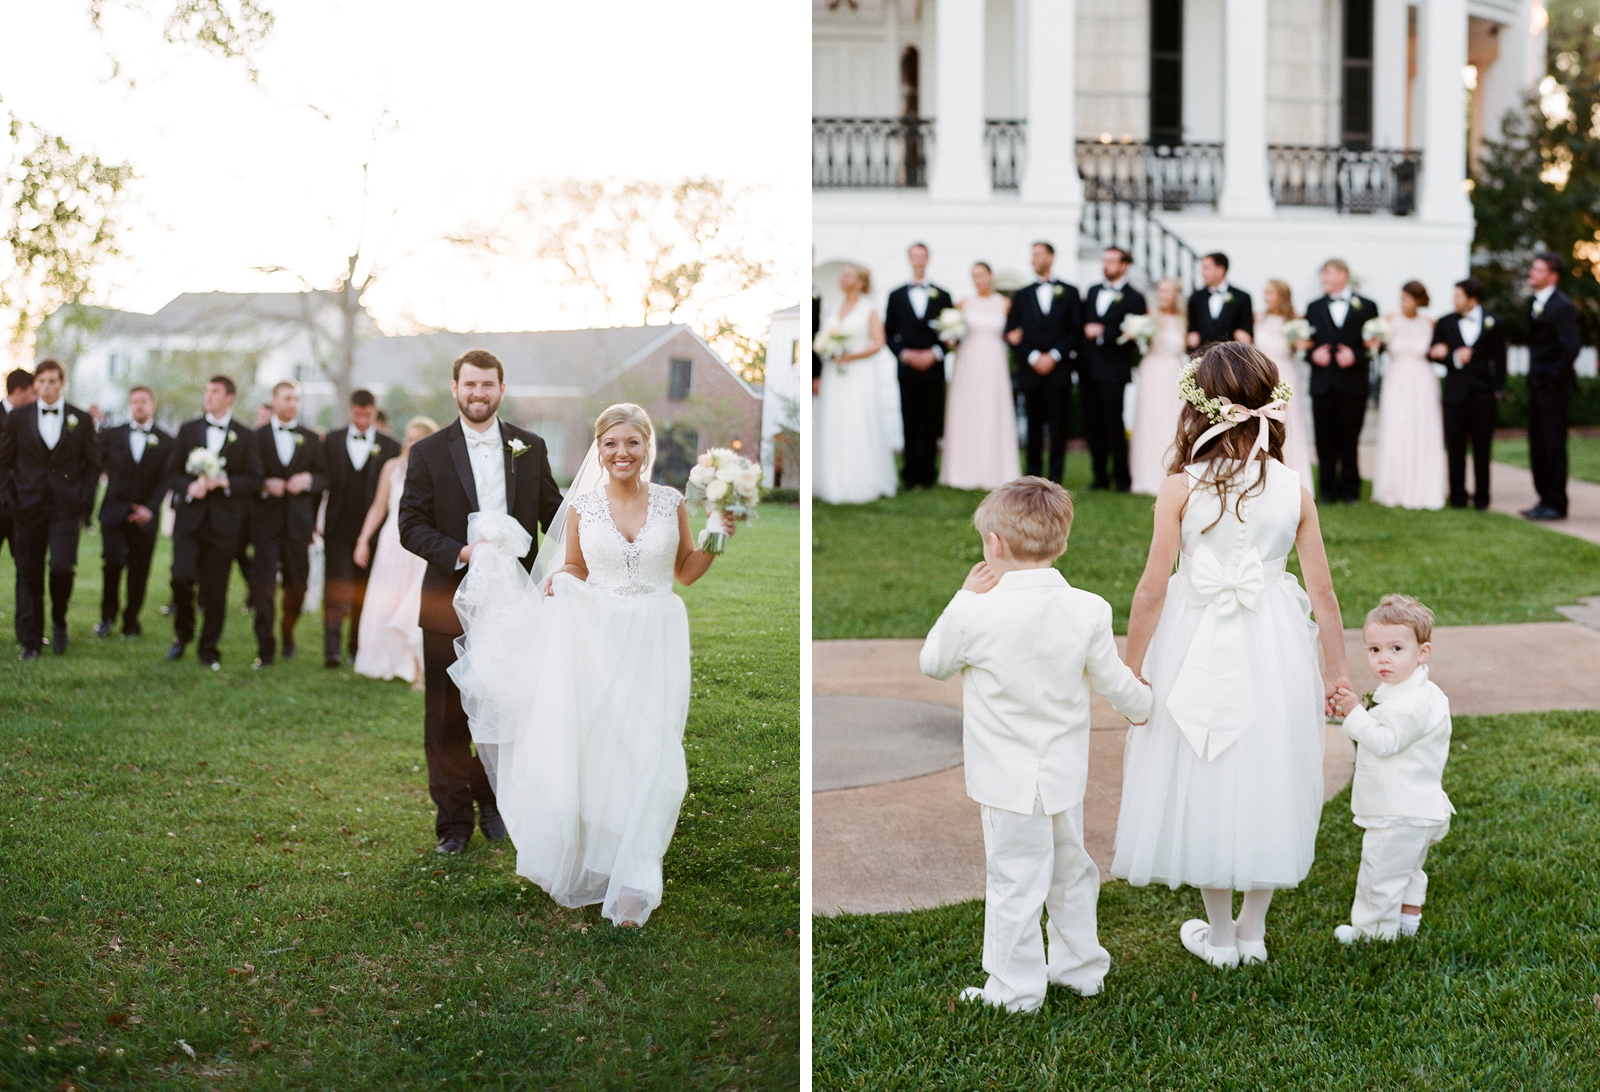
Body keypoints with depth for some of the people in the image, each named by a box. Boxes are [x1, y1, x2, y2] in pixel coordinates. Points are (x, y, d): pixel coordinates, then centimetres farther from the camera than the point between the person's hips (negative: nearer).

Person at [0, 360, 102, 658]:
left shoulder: (81, 419, 6)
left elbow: (92, 463, 9)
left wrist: (83, 500, -1)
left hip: (65, 508, -1)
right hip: (28, 507, 1)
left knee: (62, 568, -15)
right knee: (29, 575, 3)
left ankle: (59, 622, 13)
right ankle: (30, 641, 12)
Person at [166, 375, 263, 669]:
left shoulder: (245, 437, 6)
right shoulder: (188, 430, 11)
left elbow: (254, 480, 2)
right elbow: (172, 473, 8)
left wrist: (225, 481, -14)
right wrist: (189, 487, -12)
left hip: (225, 521, -1)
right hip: (189, 516, 1)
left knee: (216, 587, 1)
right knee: (182, 576, -13)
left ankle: (209, 649, 14)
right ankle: (182, 633, 12)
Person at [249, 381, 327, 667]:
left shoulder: (311, 439, 11)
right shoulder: (257, 436, 5)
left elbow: (325, 478, 9)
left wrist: (308, 479, -10)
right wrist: (264, 485, -16)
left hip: (299, 522, 2)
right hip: (267, 522, -2)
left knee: (297, 586, 6)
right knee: (264, 585, -7)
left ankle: (287, 633, 32)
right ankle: (265, 648, -3)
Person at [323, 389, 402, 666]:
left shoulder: (389, 446, 4)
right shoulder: (332, 440, 8)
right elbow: (323, 480, 6)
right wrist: (318, 523, 0)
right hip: (338, 527, 0)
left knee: (363, 593, 7)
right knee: (336, 589, -8)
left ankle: (358, 648, 17)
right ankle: (332, 649, -10)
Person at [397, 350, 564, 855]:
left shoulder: (531, 448, 6)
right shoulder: (427, 452, -1)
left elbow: (554, 514, 10)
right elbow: (411, 526, -5)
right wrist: (461, 553, -20)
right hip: (450, 604, -2)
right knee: (446, 717, 5)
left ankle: (493, 801, 30)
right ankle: (453, 820, 16)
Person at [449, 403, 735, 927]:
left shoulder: (672, 503, 2)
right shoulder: (582, 506, 2)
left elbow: (685, 572, 11)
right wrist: (554, 581, -6)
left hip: (657, 639, 0)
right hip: (598, 639, 0)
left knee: (649, 753, -6)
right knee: (591, 749, 1)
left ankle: (634, 875, 2)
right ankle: (584, 856, 21)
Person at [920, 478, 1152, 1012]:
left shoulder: (975, 613, -20)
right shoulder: (1088, 610, -10)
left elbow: (932, 663, -1)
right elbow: (1113, 681, 2)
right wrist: (1141, 703, 24)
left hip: (1008, 778, -4)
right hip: (1066, 774, 4)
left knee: (1015, 883, 6)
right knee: (1071, 871, 21)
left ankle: (1016, 989, 15)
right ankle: (1080, 967, 36)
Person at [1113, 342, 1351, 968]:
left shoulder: (1181, 488, -11)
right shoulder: (1293, 489, -4)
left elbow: (1152, 589, -11)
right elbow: (1322, 592, -3)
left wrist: (1132, 669, -1)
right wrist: (1336, 671, 7)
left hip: (1199, 650, -2)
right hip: (1274, 651, 2)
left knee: (1205, 780, 12)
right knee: (1266, 777, 16)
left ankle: (1219, 936, 24)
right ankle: (1253, 932, 26)